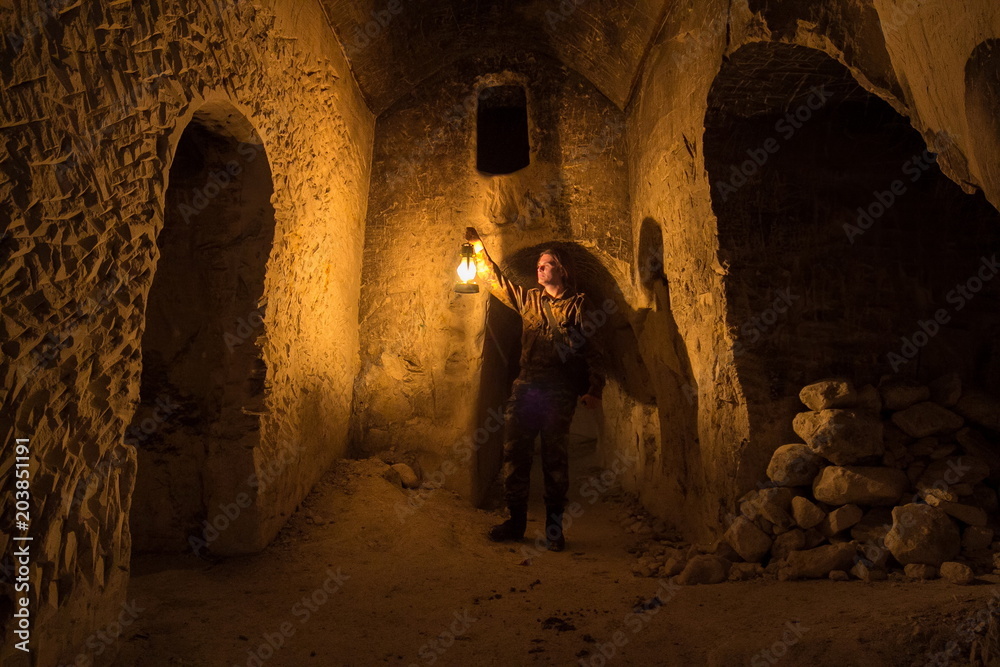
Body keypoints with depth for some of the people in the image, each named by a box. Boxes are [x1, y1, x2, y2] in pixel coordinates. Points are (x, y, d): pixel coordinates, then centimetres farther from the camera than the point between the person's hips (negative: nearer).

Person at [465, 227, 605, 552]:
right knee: (515, 451, 0)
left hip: (560, 391, -4)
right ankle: (516, 521, 9)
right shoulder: (528, 299, 19)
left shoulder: (578, 305, 7)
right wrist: (477, 247, 18)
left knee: (554, 454, -4)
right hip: (527, 386, 4)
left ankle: (554, 526, 6)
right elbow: (496, 280, 25)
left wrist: (594, 390, -7)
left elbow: (593, 349, 2)